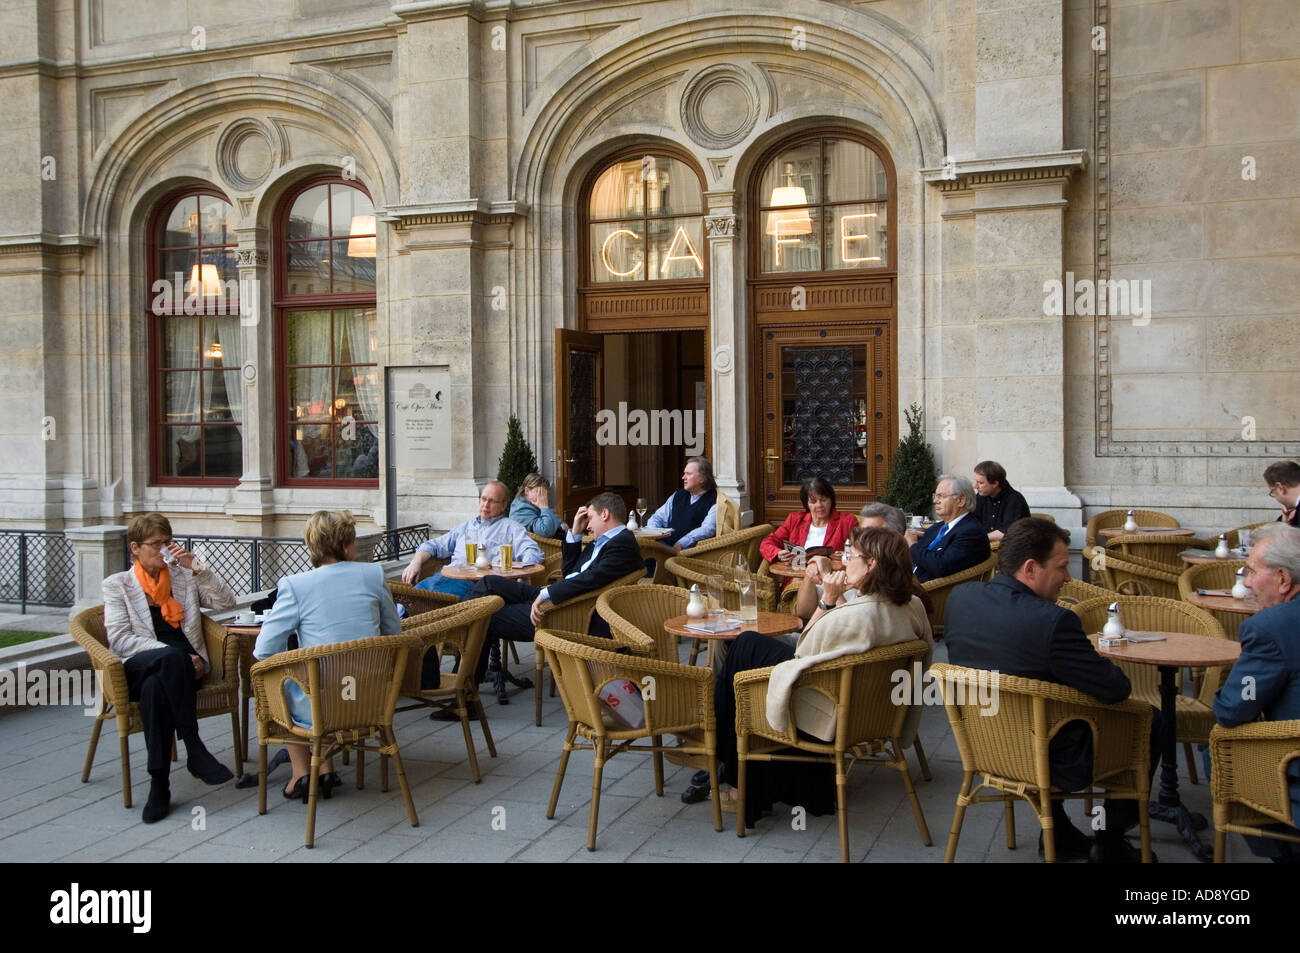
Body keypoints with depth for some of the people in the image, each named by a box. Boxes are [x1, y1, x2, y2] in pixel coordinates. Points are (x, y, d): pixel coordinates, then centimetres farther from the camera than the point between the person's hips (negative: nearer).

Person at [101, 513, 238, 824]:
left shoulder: (183, 577, 24)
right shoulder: (117, 585, 15)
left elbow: (227, 602, 11)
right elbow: (120, 639, -1)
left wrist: (196, 568, 0)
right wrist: (175, 655, -14)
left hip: (182, 667, 2)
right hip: (137, 669, -2)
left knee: (156, 686, -35)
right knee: (172, 657, -38)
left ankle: (159, 784, -34)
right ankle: (195, 750, -36)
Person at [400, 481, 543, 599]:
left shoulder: (510, 527, 19)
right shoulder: (466, 526, 35)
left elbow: (534, 553, 5)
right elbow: (433, 546, 34)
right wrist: (415, 563, 13)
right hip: (448, 574, 5)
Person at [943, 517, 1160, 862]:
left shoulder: (959, 597, -9)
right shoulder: (1053, 621, -30)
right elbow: (1117, 690, -21)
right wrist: (1103, 663, 2)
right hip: (1053, 764, -6)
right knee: (1148, 720, 14)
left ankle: (1058, 832, 36)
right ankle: (1110, 842, 26)